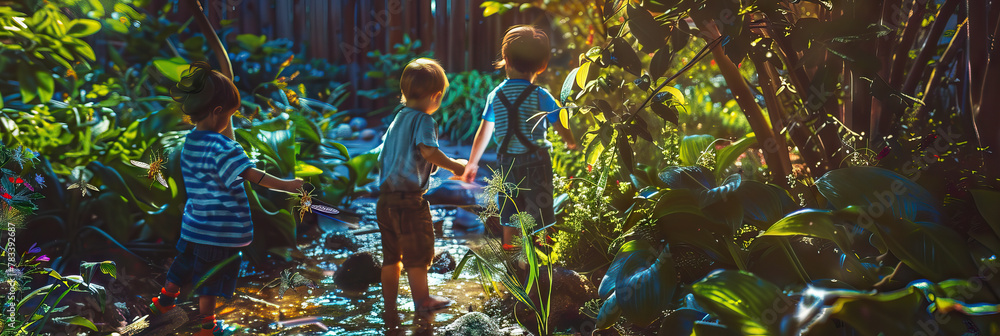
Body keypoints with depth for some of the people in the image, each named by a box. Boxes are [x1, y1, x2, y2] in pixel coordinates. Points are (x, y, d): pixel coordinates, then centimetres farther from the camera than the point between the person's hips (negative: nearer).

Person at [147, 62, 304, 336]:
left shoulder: (190, 141, 3)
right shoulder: (223, 147, -23)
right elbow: (252, 174, -29)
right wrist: (286, 185, -28)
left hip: (194, 227, 8)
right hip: (221, 231, -7)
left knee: (184, 266, 28)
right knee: (212, 279, 7)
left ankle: (163, 302, 45)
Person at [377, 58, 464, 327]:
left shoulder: (398, 118, 13)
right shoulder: (424, 120, -11)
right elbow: (429, 152, -26)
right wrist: (455, 166, -13)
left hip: (386, 198, 8)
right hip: (410, 199, -8)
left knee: (391, 256, 14)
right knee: (418, 253, 10)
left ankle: (390, 311, 19)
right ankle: (422, 300, 26)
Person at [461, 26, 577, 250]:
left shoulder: (495, 95, 2)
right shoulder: (540, 96, -9)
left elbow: (483, 133, 8)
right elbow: (561, 127, -3)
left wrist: (472, 163, 18)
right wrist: (571, 143, 19)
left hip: (507, 162, 4)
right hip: (535, 162, -4)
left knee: (509, 221, 13)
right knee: (539, 221, 4)